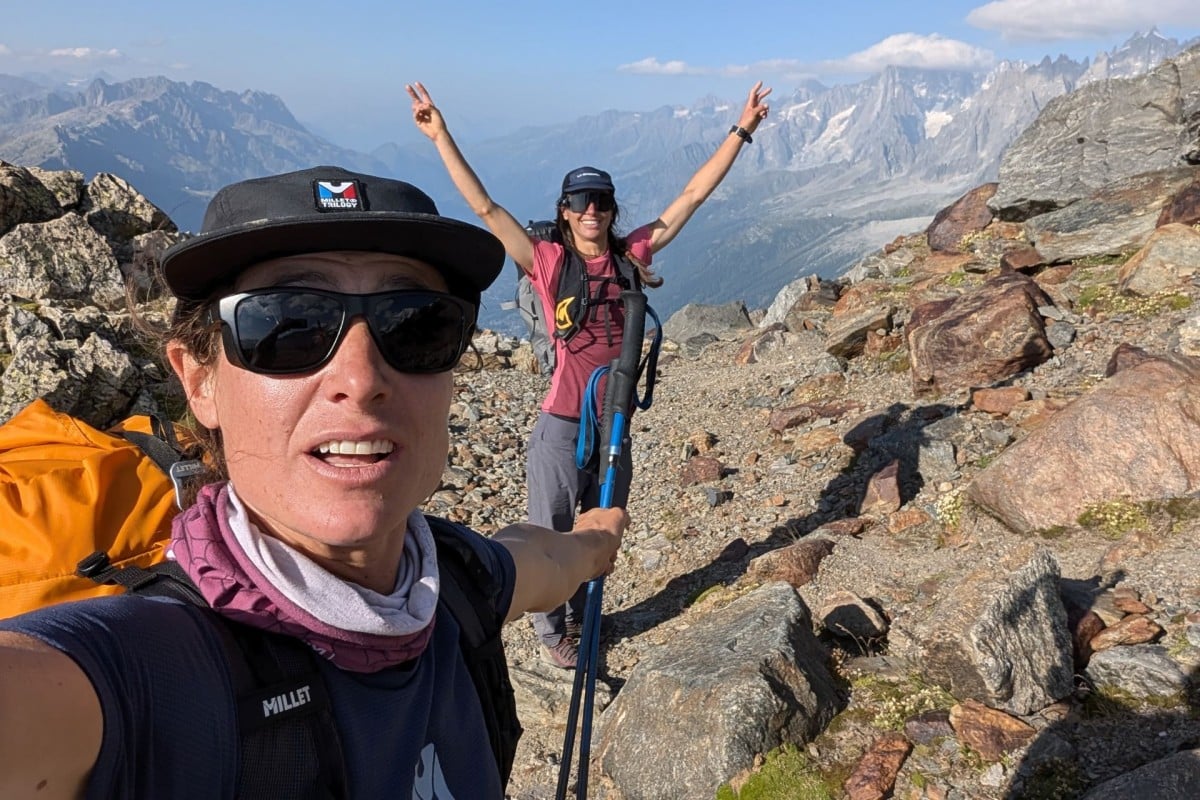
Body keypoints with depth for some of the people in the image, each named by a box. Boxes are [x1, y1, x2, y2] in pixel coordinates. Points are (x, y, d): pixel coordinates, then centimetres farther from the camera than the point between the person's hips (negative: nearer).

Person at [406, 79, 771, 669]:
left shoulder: (632, 255, 1)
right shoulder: (548, 262, -7)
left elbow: (693, 195, 3)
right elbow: (484, 206, -11)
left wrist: (741, 130, 4)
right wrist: (441, 136, -16)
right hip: (562, 422, -3)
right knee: (552, 535, 11)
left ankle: (581, 618, 43)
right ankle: (551, 631, 34)